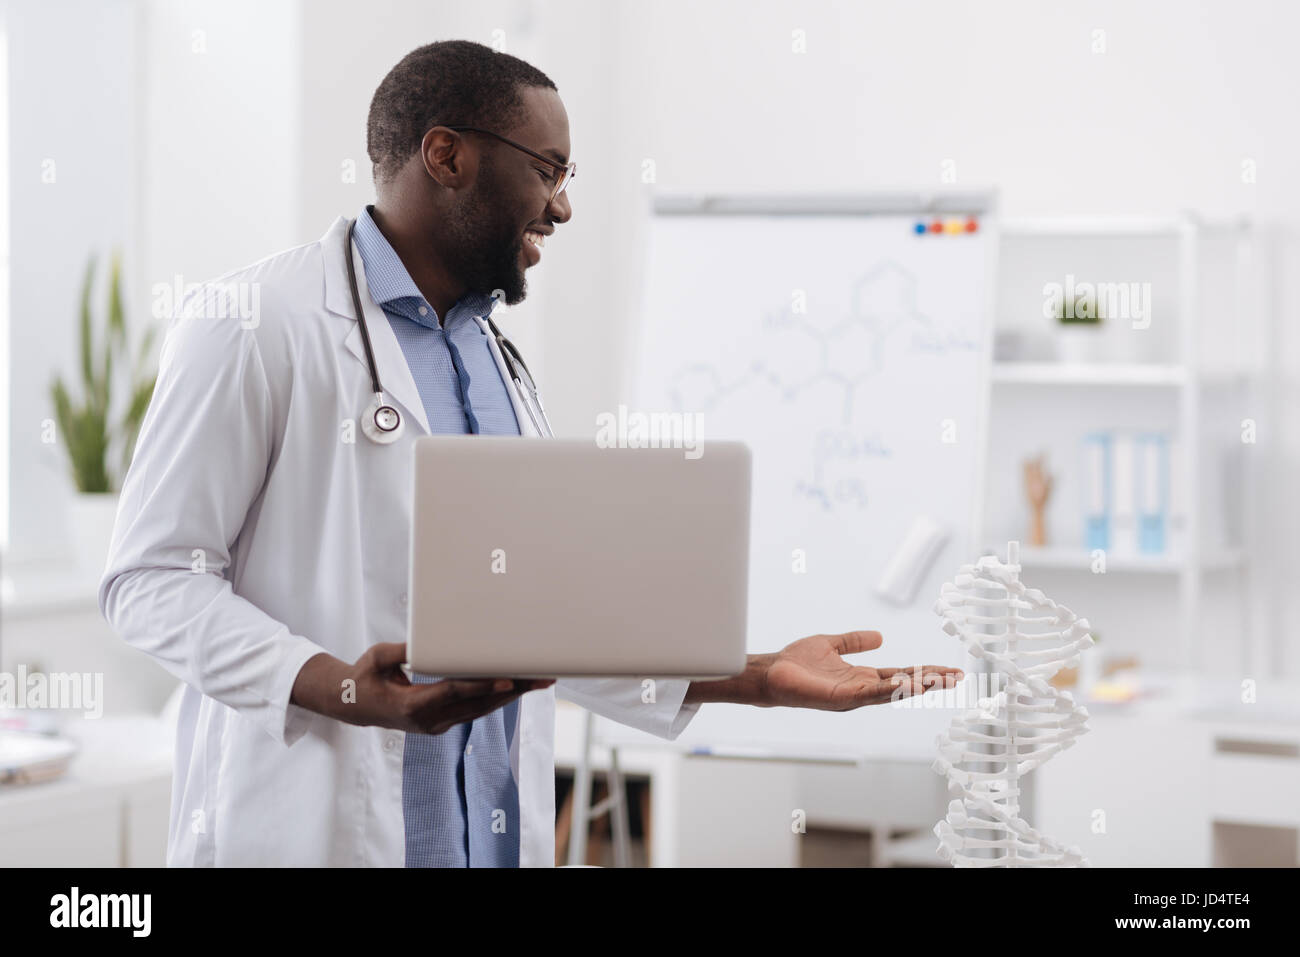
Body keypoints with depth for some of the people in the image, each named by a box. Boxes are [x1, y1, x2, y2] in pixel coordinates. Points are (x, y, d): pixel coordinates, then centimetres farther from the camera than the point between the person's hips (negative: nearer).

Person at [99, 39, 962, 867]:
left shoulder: (495, 357, 17)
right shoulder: (258, 325, -7)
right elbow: (151, 578, -10)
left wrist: (763, 679, 9)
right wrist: (336, 686, -24)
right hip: (314, 832, -6)